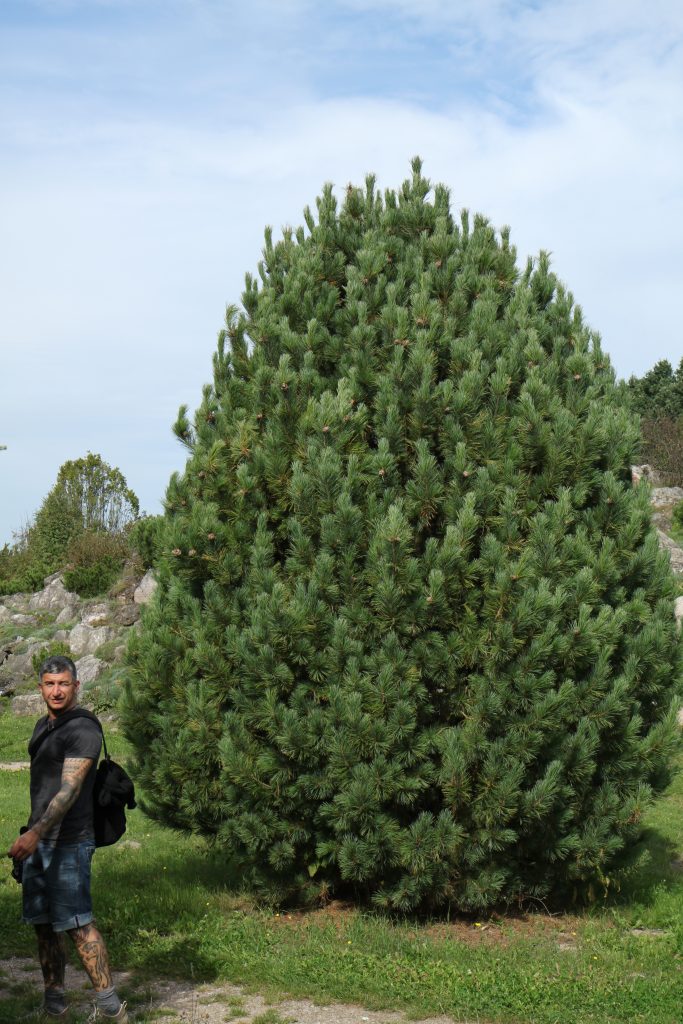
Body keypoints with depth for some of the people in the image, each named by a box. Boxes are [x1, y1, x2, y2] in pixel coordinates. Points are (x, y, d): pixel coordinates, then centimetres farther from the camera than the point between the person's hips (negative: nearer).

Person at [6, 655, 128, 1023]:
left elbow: (69, 790, -22)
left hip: (68, 843, -8)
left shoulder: (82, 730, -13)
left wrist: (36, 833, -32)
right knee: (43, 924, 10)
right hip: (38, 841, 9)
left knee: (76, 923, -10)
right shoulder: (43, 726, 15)